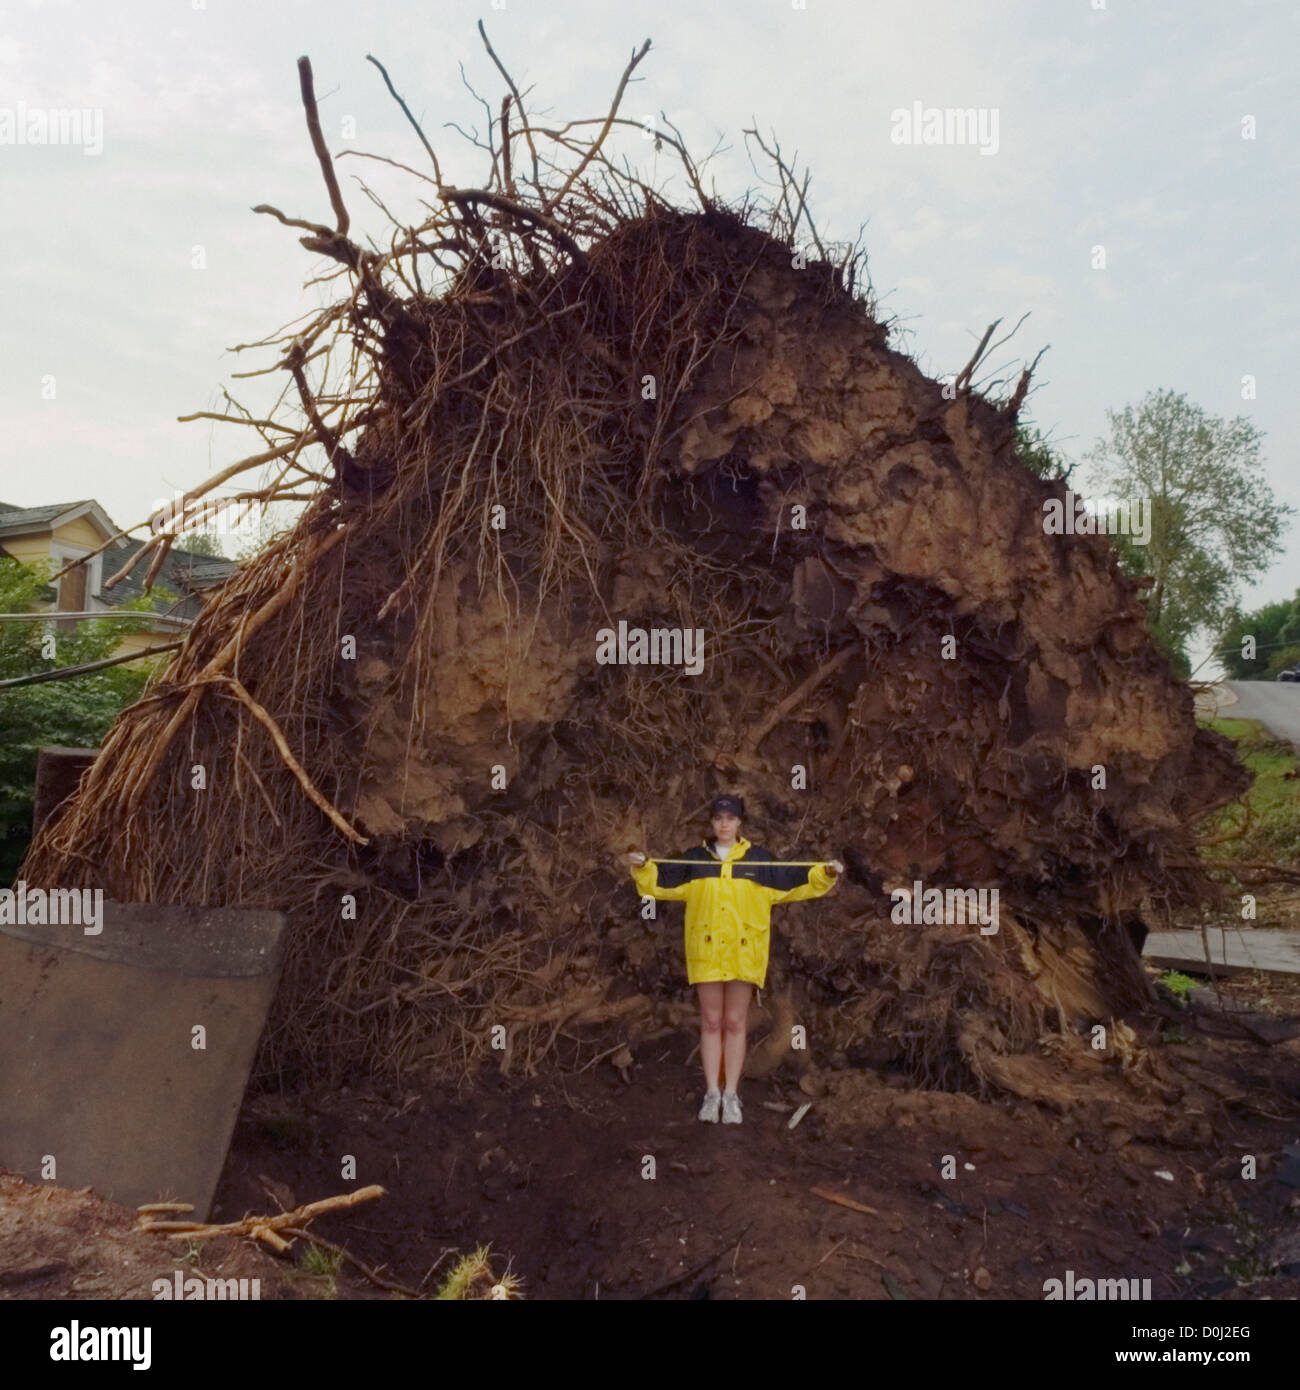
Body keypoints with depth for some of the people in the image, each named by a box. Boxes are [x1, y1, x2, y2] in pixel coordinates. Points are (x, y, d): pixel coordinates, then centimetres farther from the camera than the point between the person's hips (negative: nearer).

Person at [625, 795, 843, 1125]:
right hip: (706, 952, 0)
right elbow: (662, 882, 6)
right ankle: (712, 1093, 14)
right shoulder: (695, 859, 9)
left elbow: (792, 883, 7)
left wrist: (825, 874, -4)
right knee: (711, 1023, 6)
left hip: (744, 953, 0)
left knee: (735, 1023, 7)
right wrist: (642, 866, -9)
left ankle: (731, 1095, 15)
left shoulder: (758, 860, 7)